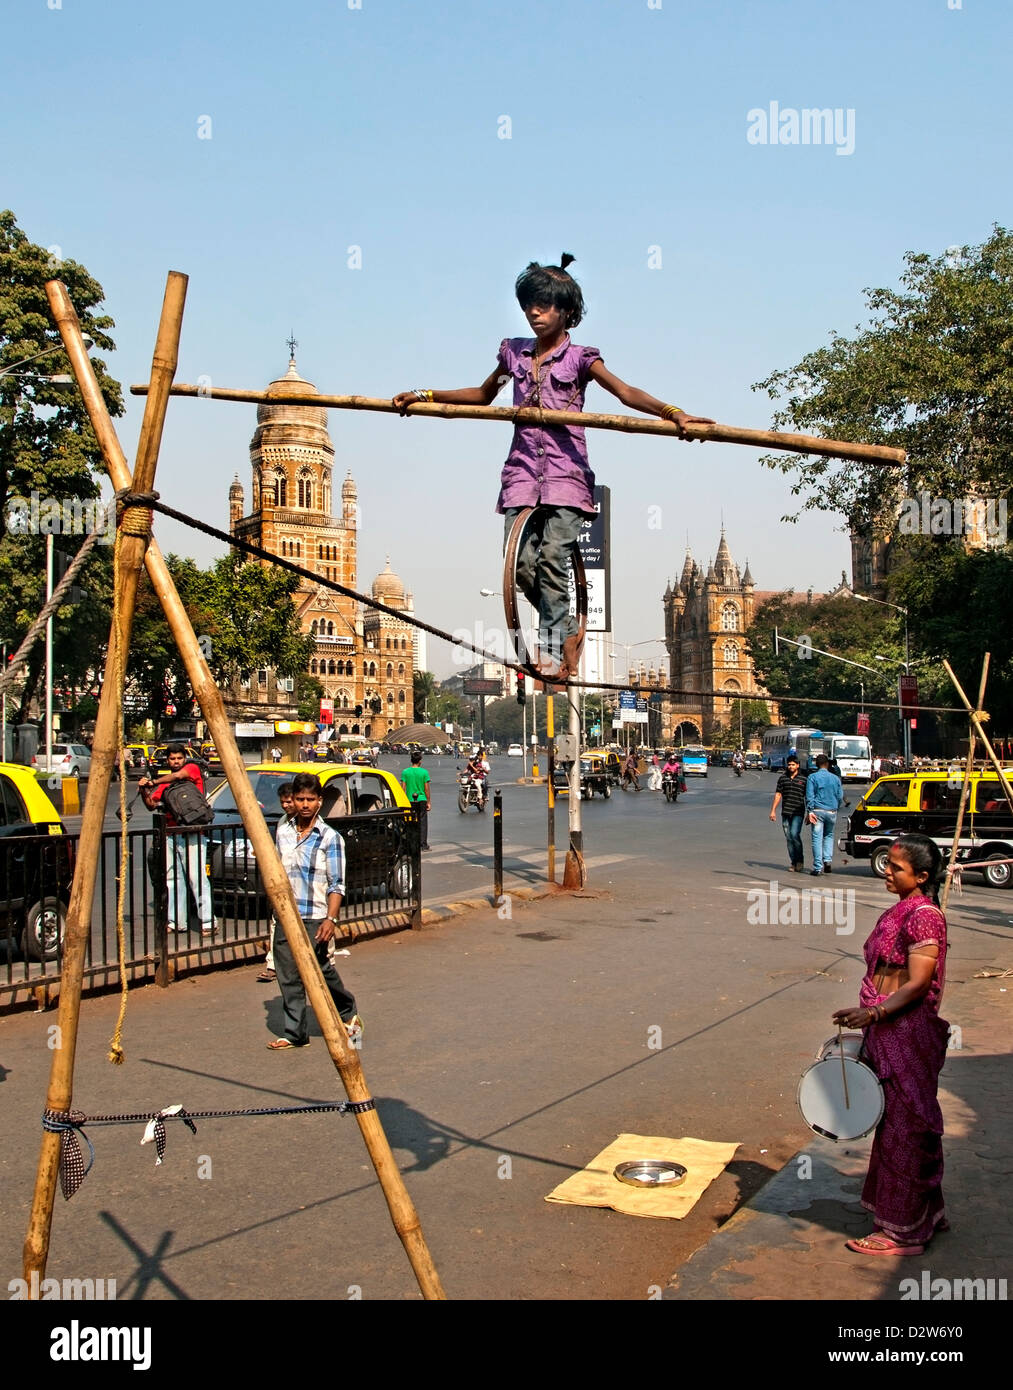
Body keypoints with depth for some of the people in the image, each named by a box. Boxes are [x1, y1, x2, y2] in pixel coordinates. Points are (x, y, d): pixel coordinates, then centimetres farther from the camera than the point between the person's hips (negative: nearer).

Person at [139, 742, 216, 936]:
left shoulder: (193, 769, 3)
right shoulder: (165, 783, 18)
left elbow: (178, 775, -17)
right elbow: (151, 805, 14)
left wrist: (153, 782, -7)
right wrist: (144, 791, -4)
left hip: (191, 835, -6)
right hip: (171, 835, 6)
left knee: (196, 877, -10)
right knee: (173, 878, 6)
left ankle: (208, 921, -8)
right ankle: (176, 921, 12)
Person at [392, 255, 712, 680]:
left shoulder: (579, 358, 2)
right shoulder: (514, 353, 14)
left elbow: (626, 392, -11)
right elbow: (483, 395, 30)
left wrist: (673, 413, -28)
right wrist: (426, 397, 24)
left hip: (566, 468, -4)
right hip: (523, 466, 4)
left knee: (553, 554, -18)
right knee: (520, 560, -8)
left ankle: (551, 646, -9)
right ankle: (566, 632, 11)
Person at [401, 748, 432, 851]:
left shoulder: (405, 772, -2)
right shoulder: (424, 772, -5)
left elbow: (403, 788, -2)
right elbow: (426, 789, -4)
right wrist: (428, 802, 4)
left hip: (410, 800, 1)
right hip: (422, 800, -1)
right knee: (422, 822, 6)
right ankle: (423, 844, 5)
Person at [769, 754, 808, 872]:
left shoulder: (803, 779, 2)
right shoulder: (783, 778, 9)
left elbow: (807, 797, 4)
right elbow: (778, 794, 11)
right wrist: (773, 810, 6)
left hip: (798, 812, -4)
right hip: (785, 812, 4)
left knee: (795, 834, -17)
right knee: (788, 838, 4)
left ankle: (800, 860, -1)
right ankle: (793, 863, 12)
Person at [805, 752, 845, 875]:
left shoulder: (812, 777, -2)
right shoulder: (835, 778, 7)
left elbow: (809, 796, -9)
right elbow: (840, 797, 11)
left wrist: (810, 811, -9)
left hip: (818, 811, -3)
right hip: (832, 811, 3)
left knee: (817, 838, -2)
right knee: (829, 836, 20)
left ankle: (817, 867, -4)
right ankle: (827, 860, 4)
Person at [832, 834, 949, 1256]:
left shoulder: (923, 915, -17)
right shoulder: (901, 910, 12)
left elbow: (917, 984, -22)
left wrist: (874, 1013, -31)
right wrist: (870, 1019, 19)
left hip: (909, 1035, -10)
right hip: (888, 1034, 10)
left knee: (904, 1127, 0)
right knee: (908, 1125, 18)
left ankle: (903, 1232, 11)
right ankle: (927, 1214, 33)